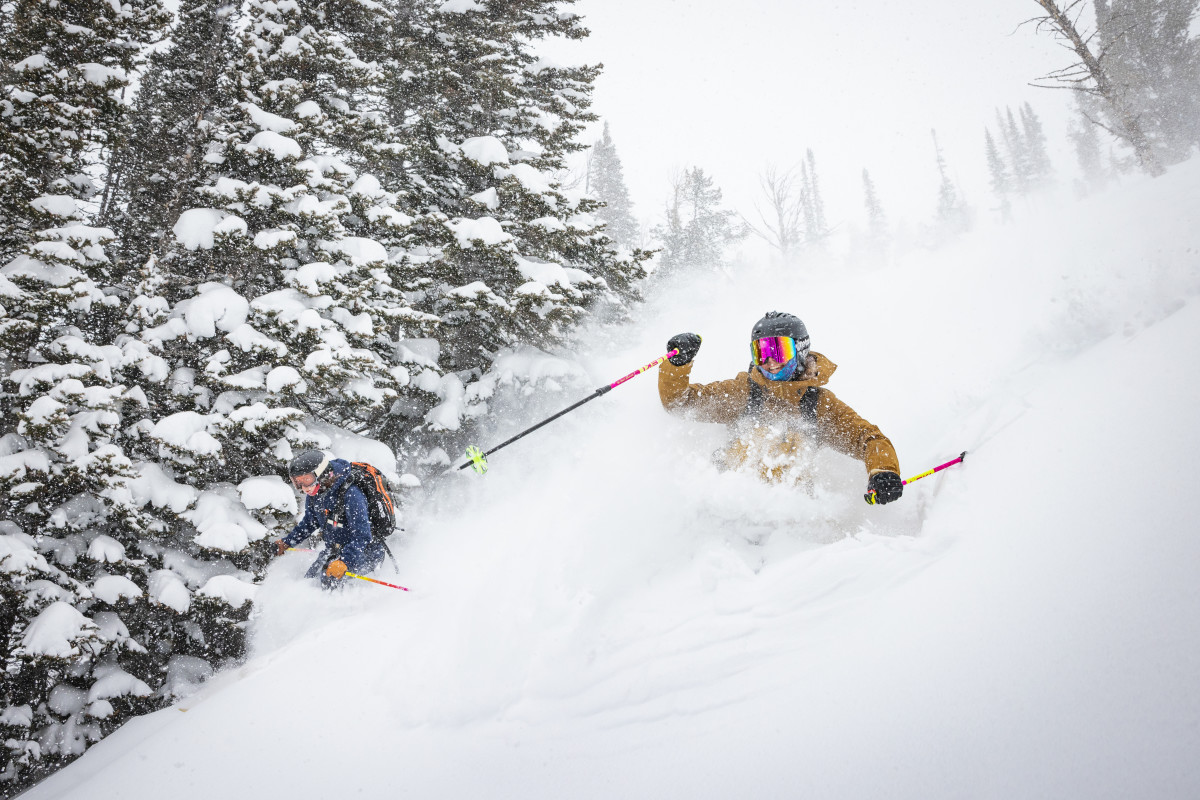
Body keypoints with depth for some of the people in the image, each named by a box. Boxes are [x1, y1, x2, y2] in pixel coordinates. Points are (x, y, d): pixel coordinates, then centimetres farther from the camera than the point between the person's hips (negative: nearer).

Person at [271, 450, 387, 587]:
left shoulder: (350, 494, -29)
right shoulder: (314, 494, -3)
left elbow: (361, 537, -33)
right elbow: (310, 522, 19)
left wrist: (343, 562, -44)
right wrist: (286, 543, 15)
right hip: (333, 550, 8)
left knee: (330, 578, -28)